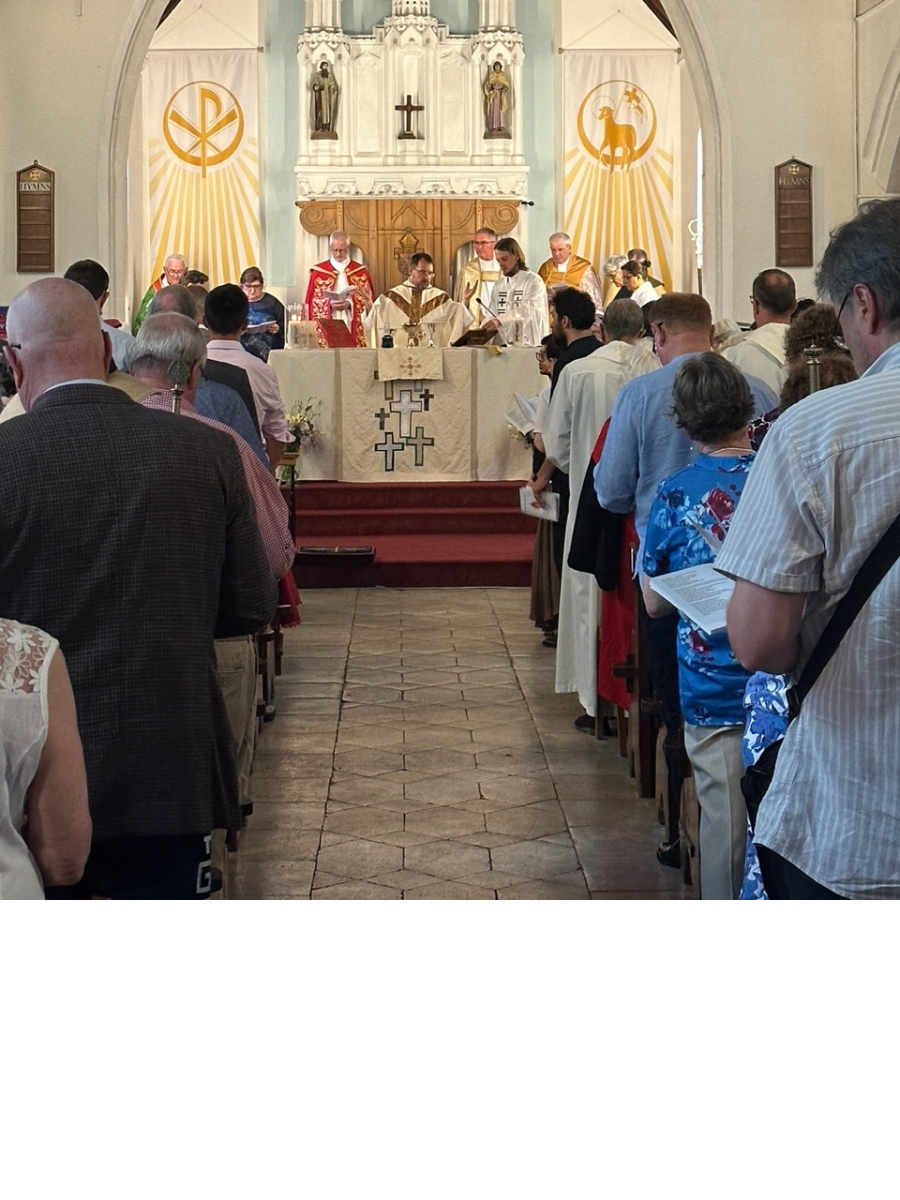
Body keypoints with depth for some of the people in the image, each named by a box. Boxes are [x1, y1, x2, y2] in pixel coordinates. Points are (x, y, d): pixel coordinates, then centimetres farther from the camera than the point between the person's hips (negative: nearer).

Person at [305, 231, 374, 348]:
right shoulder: (318, 271, 6)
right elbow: (314, 301, 4)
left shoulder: (360, 272, 7)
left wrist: (349, 304, -15)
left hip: (352, 330, 0)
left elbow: (367, 299, 3)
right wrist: (330, 304, -16)